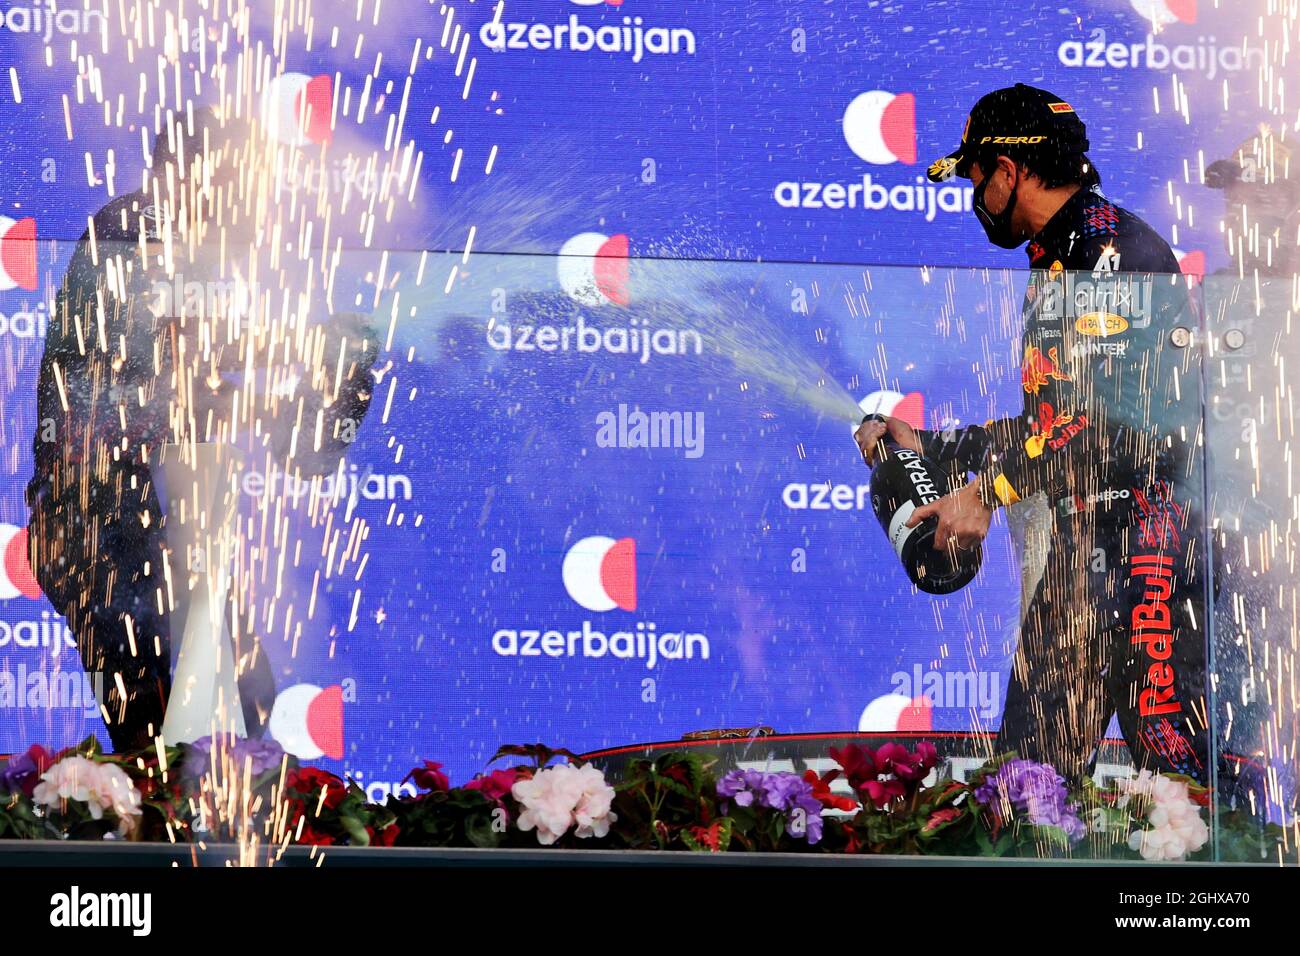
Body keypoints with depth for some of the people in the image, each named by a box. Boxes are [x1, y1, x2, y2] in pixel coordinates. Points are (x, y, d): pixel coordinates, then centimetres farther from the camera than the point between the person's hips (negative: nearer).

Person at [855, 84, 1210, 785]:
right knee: (1028, 761, 9)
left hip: (1141, 537, -10)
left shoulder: (1115, 248, -10)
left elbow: (1115, 416, -20)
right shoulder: (1056, 263, 22)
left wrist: (991, 489, -14)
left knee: (1168, 754, -13)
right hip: (1079, 541, 10)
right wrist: (930, 447, 25)